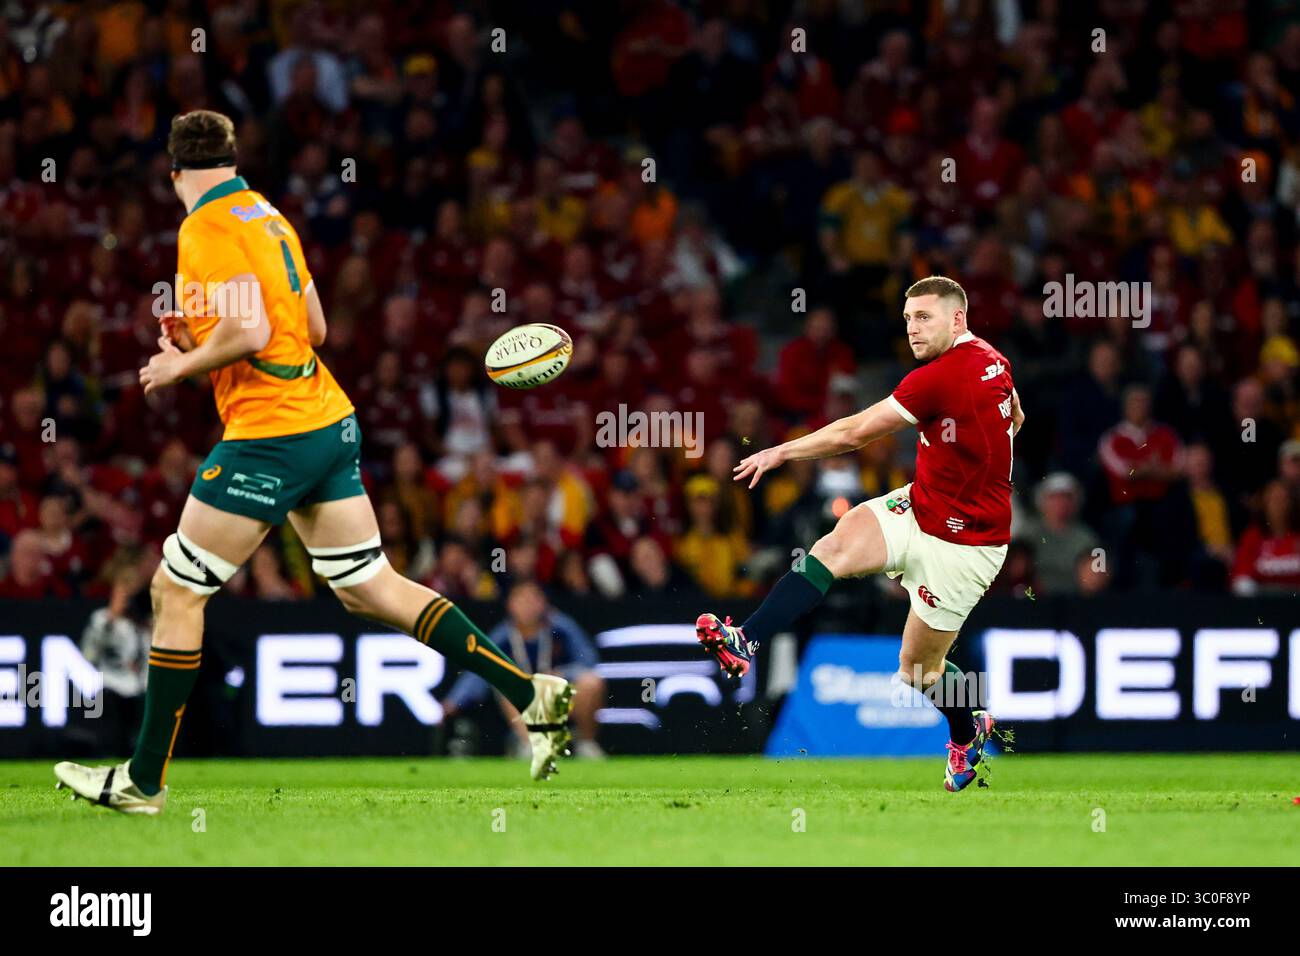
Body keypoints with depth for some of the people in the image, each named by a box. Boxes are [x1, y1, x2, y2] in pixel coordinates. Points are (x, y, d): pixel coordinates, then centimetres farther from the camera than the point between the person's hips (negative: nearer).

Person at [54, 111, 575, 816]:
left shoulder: (208, 230, -12)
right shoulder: (268, 217, 15)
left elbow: (246, 333, -22)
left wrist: (181, 366, -6)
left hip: (269, 434, -8)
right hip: (329, 422, 8)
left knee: (176, 592, 1)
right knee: (368, 587, 11)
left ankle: (144, 780, 5)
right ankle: (532, 696, 5)